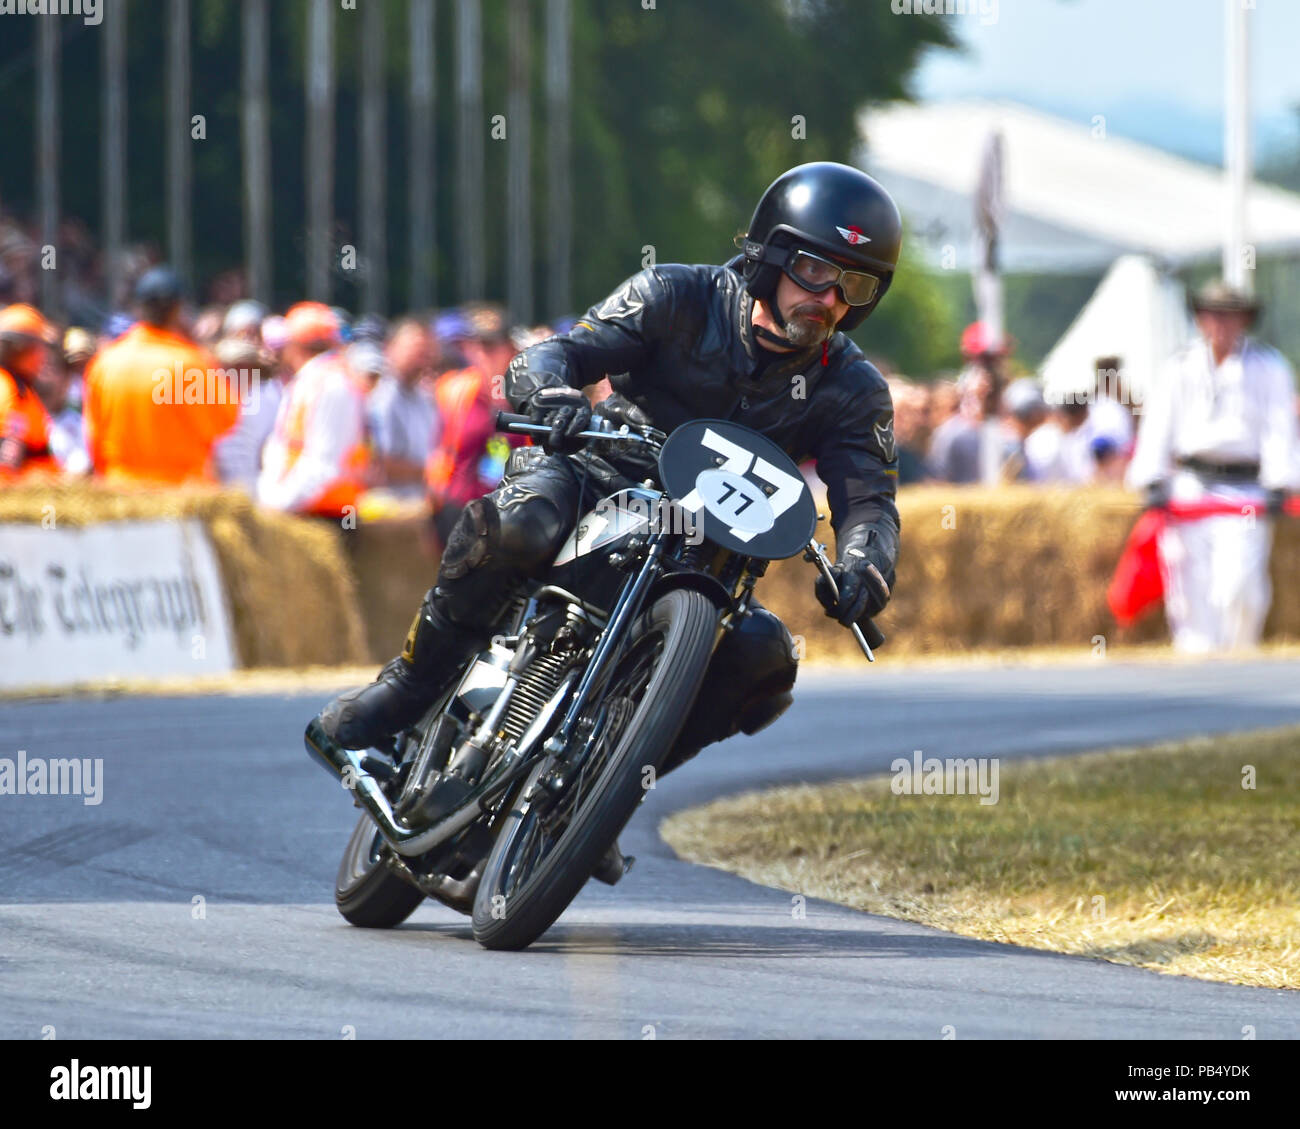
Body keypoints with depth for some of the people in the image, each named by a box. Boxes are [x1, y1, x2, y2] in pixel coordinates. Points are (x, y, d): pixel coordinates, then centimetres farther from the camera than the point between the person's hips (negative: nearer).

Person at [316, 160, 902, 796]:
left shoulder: (851, 390, 1)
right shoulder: (678, 299, -5)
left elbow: (869, 498, -9)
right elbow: (557, 354, -12)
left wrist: (863, 566, -34)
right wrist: (553, 393, -38)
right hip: (603, 478, -3)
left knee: (762, 653, -27)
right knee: (520, 523, -38)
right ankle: (412, 681, -19)